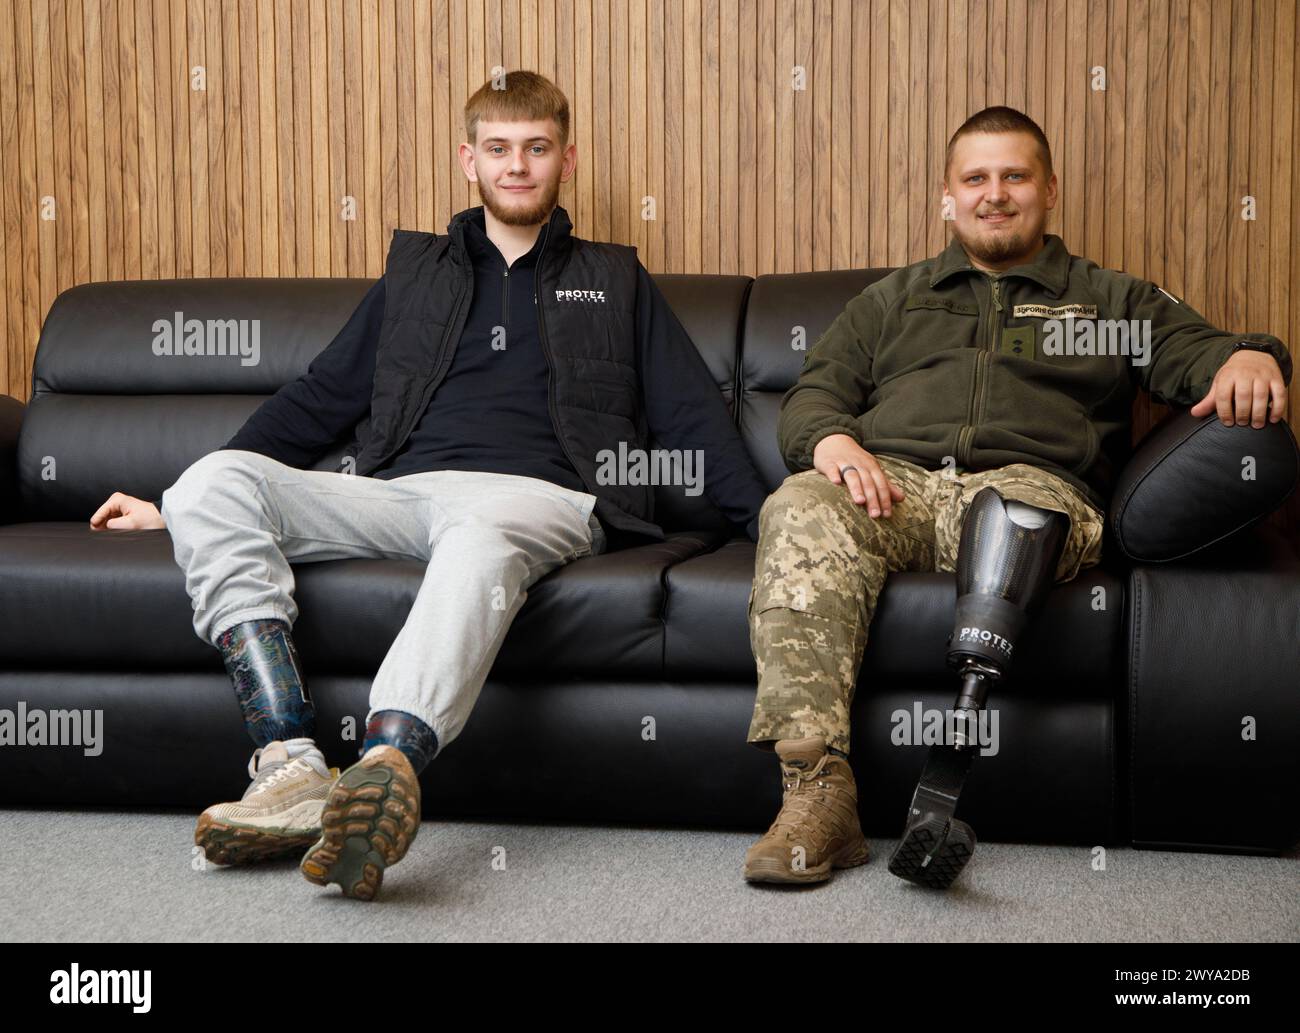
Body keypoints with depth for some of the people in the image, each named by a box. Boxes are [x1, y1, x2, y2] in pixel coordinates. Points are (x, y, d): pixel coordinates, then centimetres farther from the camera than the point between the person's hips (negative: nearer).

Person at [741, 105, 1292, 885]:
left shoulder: (1114, 301, 28)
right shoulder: (894, 299, 32)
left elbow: (1195, 351, 12)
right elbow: (814, 392, 22)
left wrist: (1250, 356, -14)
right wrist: (830, 439, -4)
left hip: (1030, 478, -1)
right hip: (890, 478, 2)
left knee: (1015, 515, -41)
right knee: (799, 510, -35)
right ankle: (818, 791, -44)